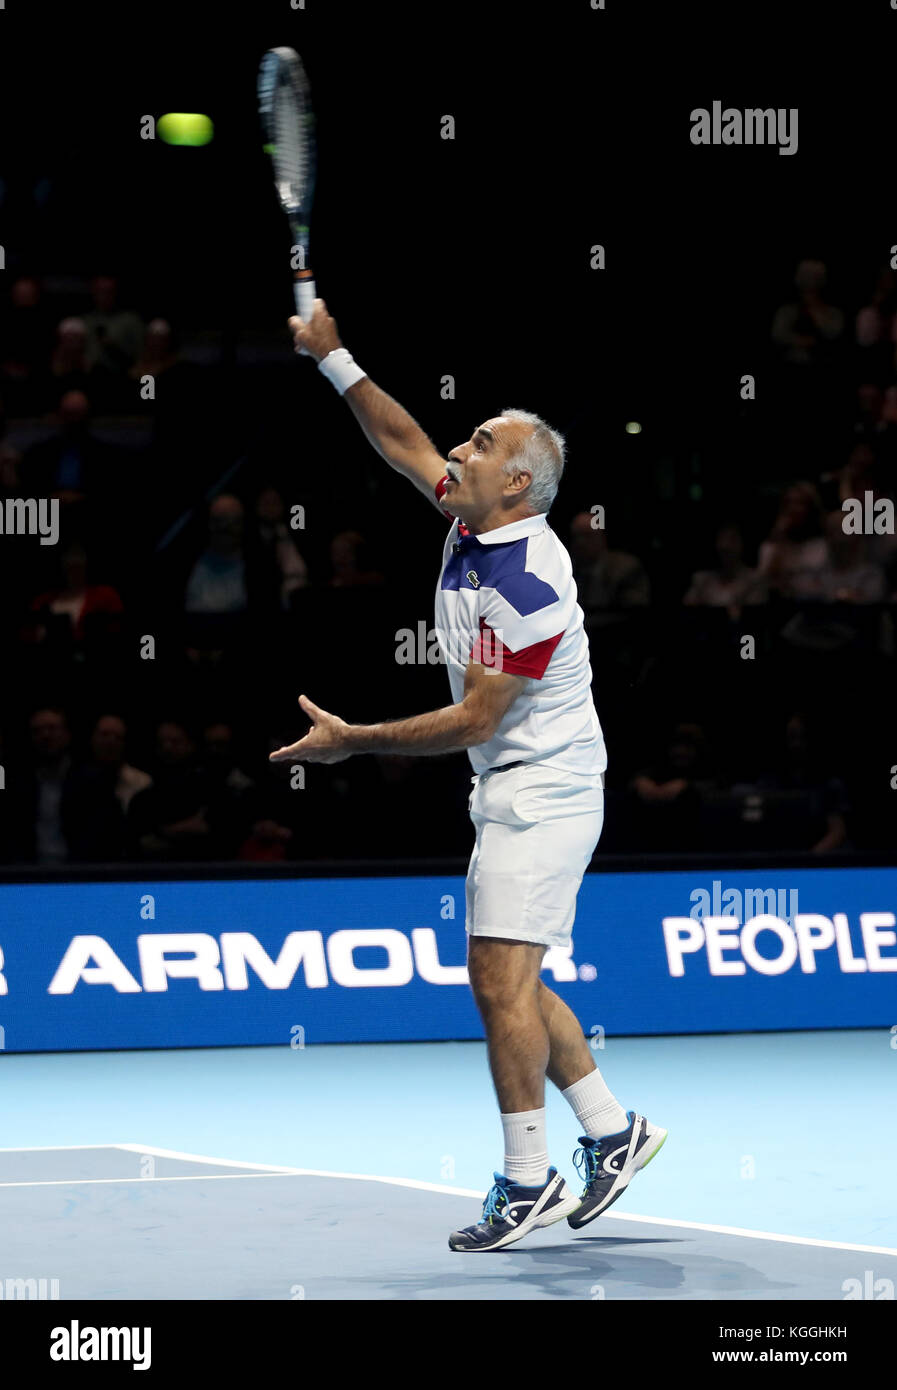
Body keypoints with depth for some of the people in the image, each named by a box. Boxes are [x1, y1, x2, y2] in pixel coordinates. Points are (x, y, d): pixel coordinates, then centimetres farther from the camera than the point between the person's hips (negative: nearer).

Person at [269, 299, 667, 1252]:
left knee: (502, 977, -13)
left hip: (542, 792, -10)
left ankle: (527, 1183, -10)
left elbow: (474, 720, -21)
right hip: (511, 795, 10)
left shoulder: (528, 582, -22)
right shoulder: (473, 527, 5)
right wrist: (331, 358, 12)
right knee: (505, 984, 12)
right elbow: (403, 443, 19)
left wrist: (355, 742, -15)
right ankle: (611, 1131, 19)